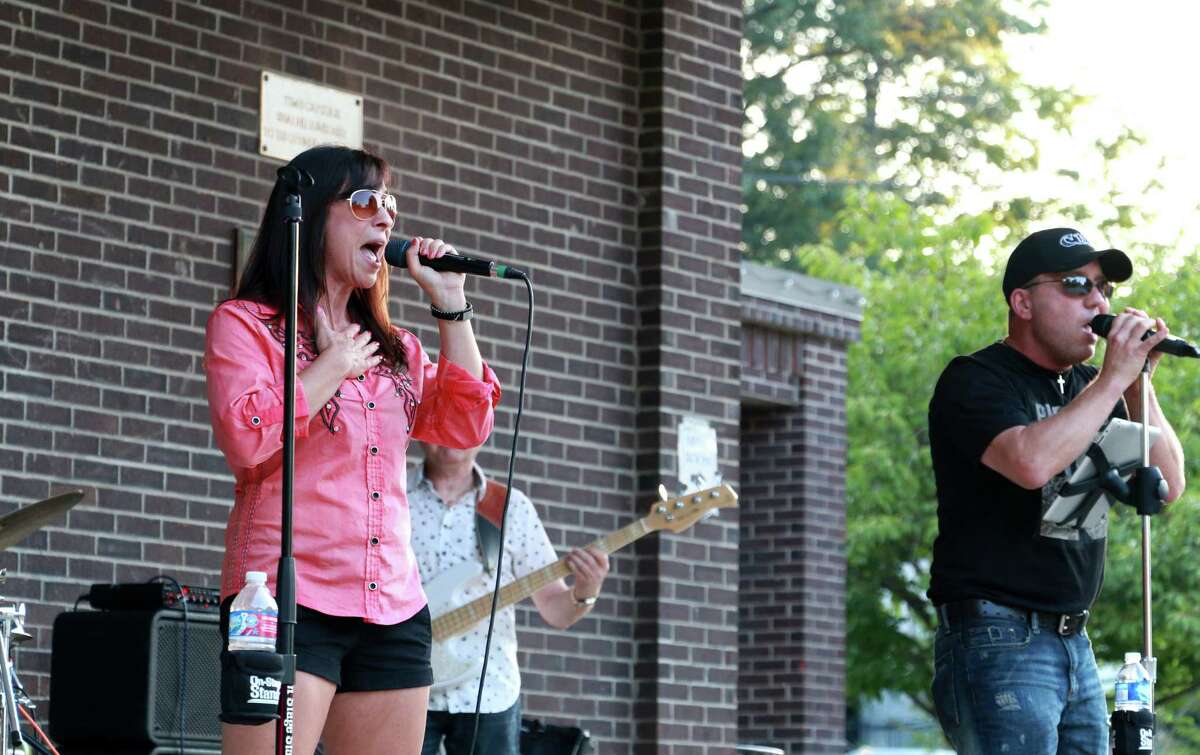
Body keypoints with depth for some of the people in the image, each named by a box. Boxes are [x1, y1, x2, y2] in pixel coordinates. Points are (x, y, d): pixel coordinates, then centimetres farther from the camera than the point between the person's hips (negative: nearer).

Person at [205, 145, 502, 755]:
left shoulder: (395, 349, 22)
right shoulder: (244, 324, 4)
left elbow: (466, 426, 9)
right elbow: (245, 438, -12)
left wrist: (449, 303, 8)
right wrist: (334, 365, -5)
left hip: (395, 613, 6)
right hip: (287, 600, -6)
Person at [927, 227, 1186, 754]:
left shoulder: (1087, 388, 17)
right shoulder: (975, 382, -7)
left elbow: (1168, 484, 12)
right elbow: (1031, 462, -27)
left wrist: (1137, 384, -1)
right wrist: (1114, 379, -18)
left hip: (1074, 645, 8)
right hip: (998, 645, -8)